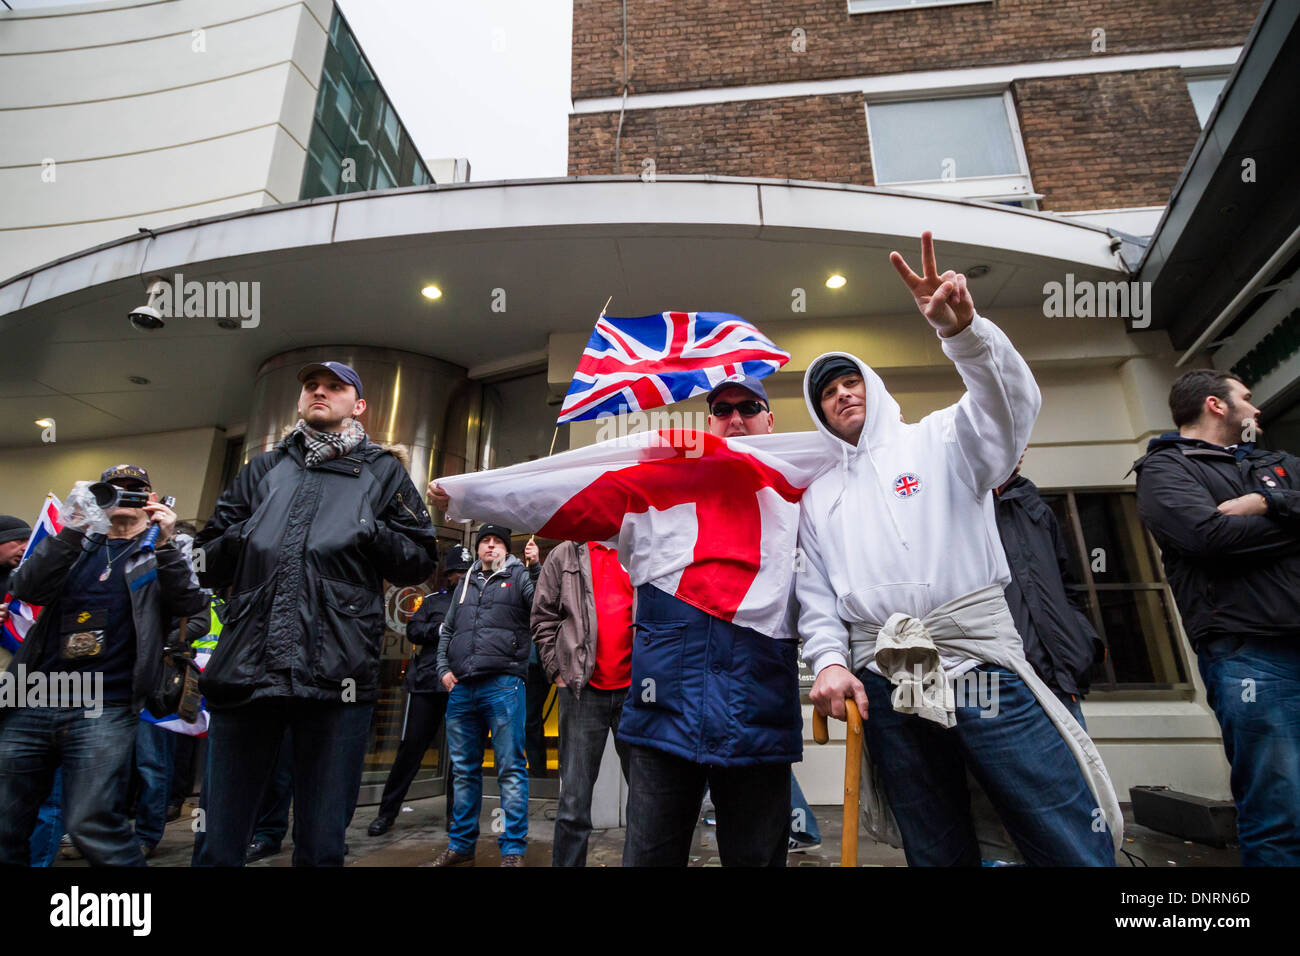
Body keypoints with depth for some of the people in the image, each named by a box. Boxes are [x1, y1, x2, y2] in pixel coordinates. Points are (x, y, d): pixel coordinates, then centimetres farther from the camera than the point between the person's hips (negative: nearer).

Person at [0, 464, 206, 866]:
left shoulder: (163, 552, 9)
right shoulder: (77, 545, 17)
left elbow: (190, 607, -8)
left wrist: (165, 545, -21)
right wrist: (74, 529, -16)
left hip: (105, 709, -4)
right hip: (33, 702, 4)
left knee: (92, 825, -10)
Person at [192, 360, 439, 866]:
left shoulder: (381, 471, 12)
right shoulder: (263, 470, 20)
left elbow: (420, 559, 7)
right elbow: (208, 564, 18)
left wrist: (373, 534, -9)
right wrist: (238, 539, -1)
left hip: (335, 676, -2)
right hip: (244, 669, 3)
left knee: (321, 847, 7)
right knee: (218, 845, 11)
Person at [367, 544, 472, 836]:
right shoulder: (433, 600, 16)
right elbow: (413, 630, 6)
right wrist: (439, 629, -9)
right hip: (428, 681, 1)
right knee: (411, 746, 4)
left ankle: (455, 813, 20)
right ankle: (387, 811, 19)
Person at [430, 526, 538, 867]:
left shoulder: (519, 577, 5)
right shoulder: (465, 584, 21)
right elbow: (447, 630, 24)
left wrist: (536, 567, -21)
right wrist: (443, 668, 12)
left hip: (503, 684, -5)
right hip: (461, 687, 5)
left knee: (511, 769, -2)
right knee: (464, 770, 14)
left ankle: (513, 849, 7)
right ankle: (461, 844, 26)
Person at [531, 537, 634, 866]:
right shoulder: (564, 555, 7)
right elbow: (543, 618, 7)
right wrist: (557, 670, 1)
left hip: (634, 689, 1)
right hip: (582, 690, -1)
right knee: (574, 798, 5)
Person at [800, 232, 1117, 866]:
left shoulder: (938, 440, 9)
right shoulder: (819, 494, 17)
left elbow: (1011, 403, -12)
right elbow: (816, 593, 11)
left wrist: (961, 328, -28)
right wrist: (830, 660, -5)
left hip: (981, 663, -2)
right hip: (883, 685, 3)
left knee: (1076, 847, -2)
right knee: (938, 853, 12)